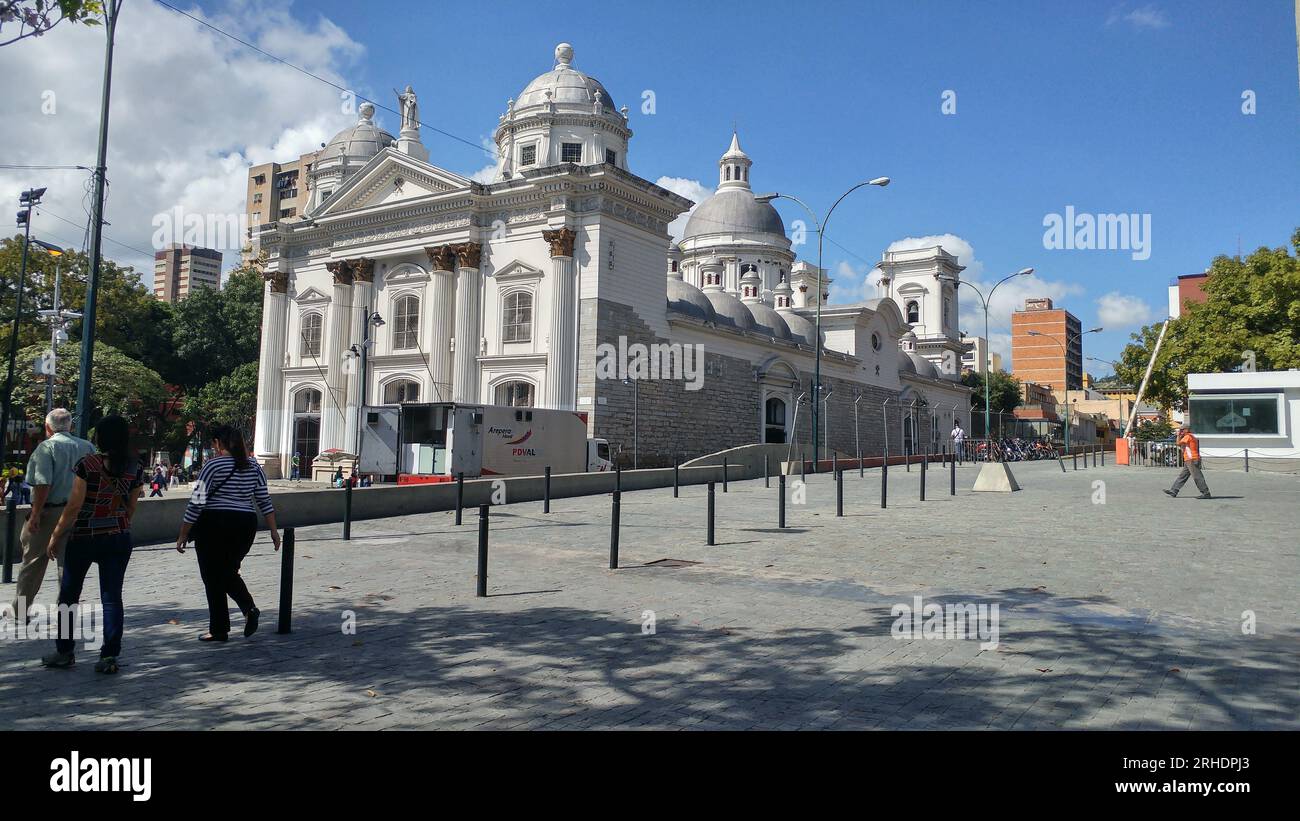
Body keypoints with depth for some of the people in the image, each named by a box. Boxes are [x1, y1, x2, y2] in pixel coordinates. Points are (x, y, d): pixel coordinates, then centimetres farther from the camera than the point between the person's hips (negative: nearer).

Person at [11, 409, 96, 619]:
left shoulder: (47, 447, -8)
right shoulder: (88, 447, 5)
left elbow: (43, 484, -18)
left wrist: (35, 513, -15)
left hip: (49, 512, -3)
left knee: (32, 563, 11)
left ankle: (19, 609, 22)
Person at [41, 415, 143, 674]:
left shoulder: (88, 464, -12)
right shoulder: (135, 468, -1)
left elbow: (74, 506, -12)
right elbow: (131, 507, 5)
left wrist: (56, 536, -2)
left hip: (84, 538, -3)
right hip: (119, 539, 3)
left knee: (69, 595, 14)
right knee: (112, 596, 5)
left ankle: (64, 652, 23)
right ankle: (109, 656, 3)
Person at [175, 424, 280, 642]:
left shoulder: (213, 465, -9)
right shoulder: (253, 466, 7)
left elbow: (196, 503, -11)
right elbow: (264, 501, 7)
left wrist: (183, 535, -4)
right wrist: (274, 531, 11)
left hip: (214, 526, -5)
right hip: (246, 525, 6)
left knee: (213, 577, 7)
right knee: (229, 572, 21)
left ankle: (218, 630, 13)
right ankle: (249, 608, -1)